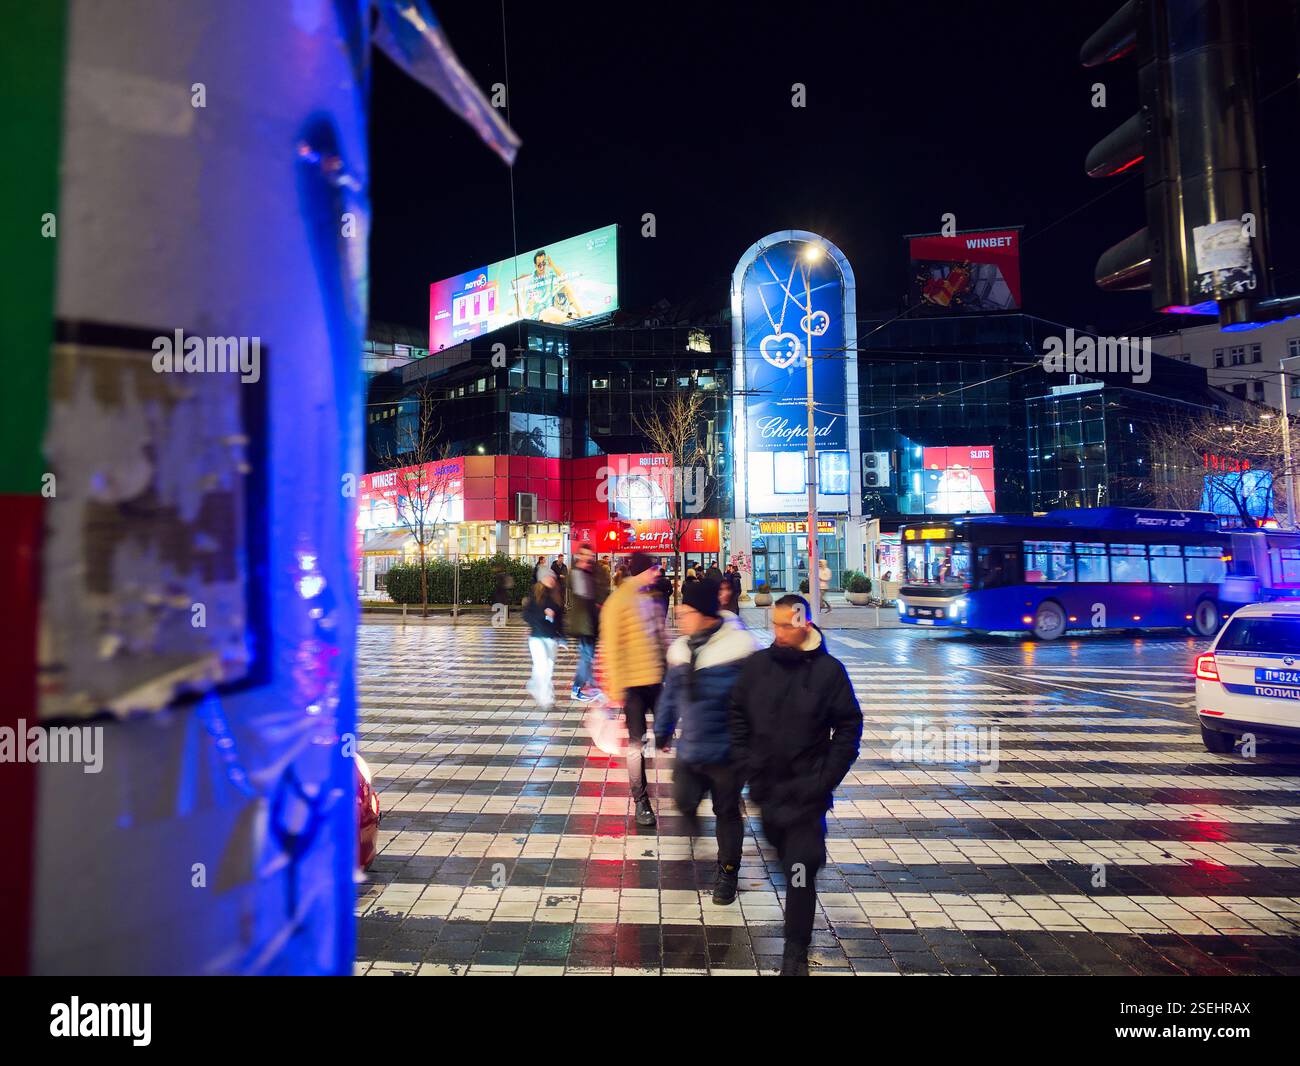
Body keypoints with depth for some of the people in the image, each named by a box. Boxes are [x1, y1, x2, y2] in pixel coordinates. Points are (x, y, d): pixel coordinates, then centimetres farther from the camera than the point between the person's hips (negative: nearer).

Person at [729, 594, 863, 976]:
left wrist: (826, 779, -8)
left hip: (806, 790, -3)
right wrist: (745, 763, 0)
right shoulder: (756, 665, -3)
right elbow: (738, 715, 6)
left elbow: (848, 727, -4)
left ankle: (796, 953, 10)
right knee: (782, 854, 20)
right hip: (765, 786, 4)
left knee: (801, 871, -3)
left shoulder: (829, 670, -10)